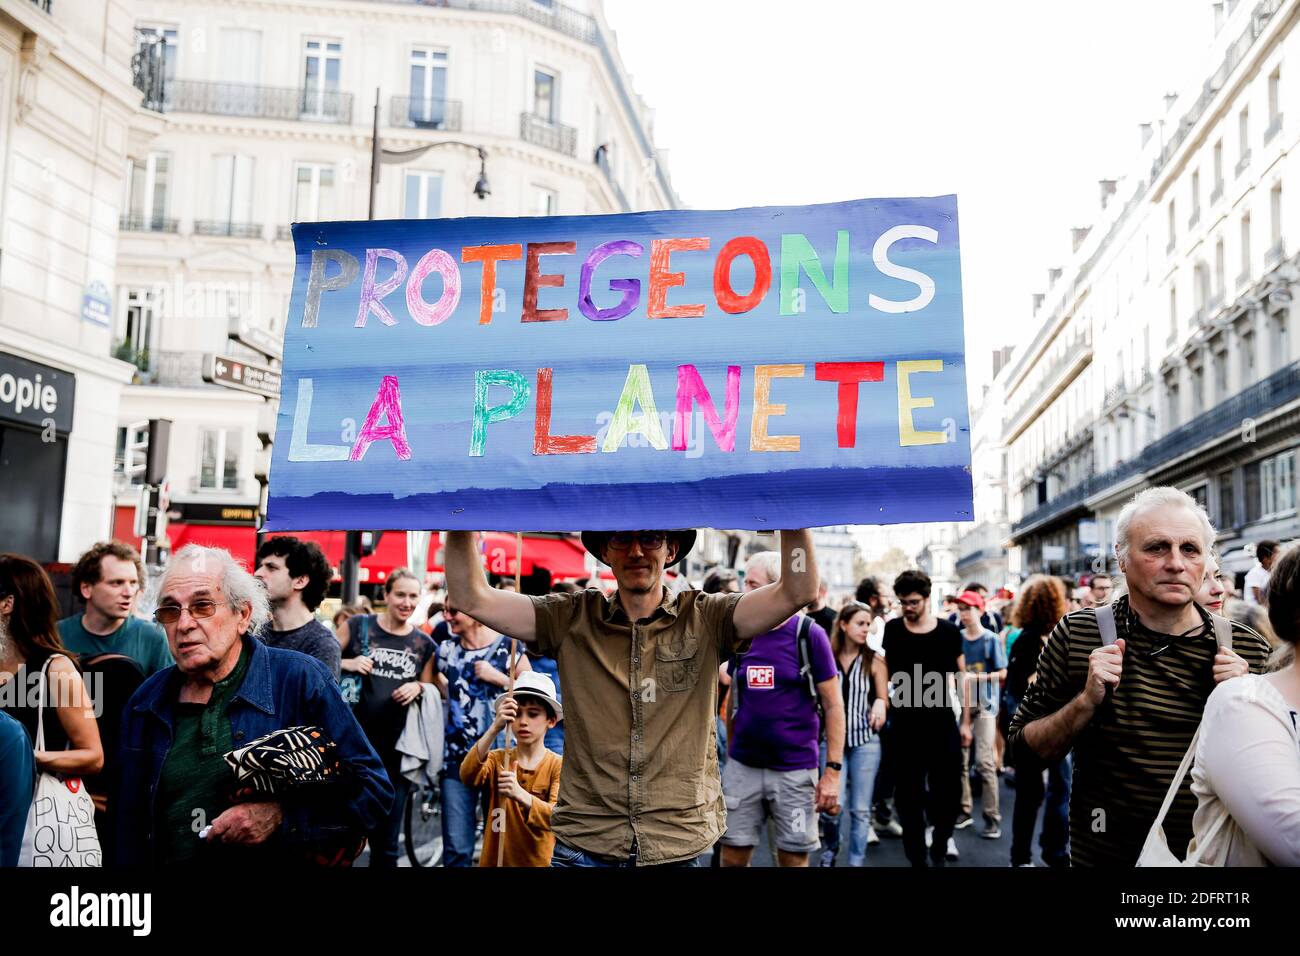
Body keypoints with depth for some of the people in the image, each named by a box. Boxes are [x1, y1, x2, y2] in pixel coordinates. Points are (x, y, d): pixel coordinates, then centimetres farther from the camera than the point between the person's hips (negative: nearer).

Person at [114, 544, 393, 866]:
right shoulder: (147, 702, -1)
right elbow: (129, 823, 6)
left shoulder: (300, 680, -15)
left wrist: (282, 817, -27)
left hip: (282, 859, -3)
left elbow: (372, 788, -17)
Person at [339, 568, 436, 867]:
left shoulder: (424, 645, 7)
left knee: (386, 843, 10)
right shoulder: (357, 626, -1)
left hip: (395, 751, 2)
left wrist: (418, 687, -5)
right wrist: (348, 664, -16)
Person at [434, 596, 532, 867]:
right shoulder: (446, 650, 7)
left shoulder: (509, 647, -3)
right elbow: (437, 684, 25)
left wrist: (497, 678, -10)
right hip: (457, 757, 2)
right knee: (456, 848, 0)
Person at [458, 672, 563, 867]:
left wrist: (520, 795, -36)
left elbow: (556, 817, -19)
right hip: (493, 860, 2)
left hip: (538, 862, -1)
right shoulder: (497, 758, 0)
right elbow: (467, 777, -20)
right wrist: (494, 729, -32)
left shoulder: (559, 765, -6)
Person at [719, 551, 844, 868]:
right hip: (741, 767, 4)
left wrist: (833, 770, -11)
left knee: (793, 857, 7)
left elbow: (833, 705, -7)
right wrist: (729, 753, 12)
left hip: (795, 769, -4)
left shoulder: (809, 634, -9)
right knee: (732, 856, 8)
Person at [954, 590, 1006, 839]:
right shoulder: (957, 638, 6)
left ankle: (992, 817, 0)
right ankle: (964, 810, 16)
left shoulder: (991, 639, -4)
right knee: (960, 758, 5)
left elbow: (1002, 673, -4)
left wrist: (976, 677, -16)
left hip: (985, 704, -4)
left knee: (984, 760, -7)